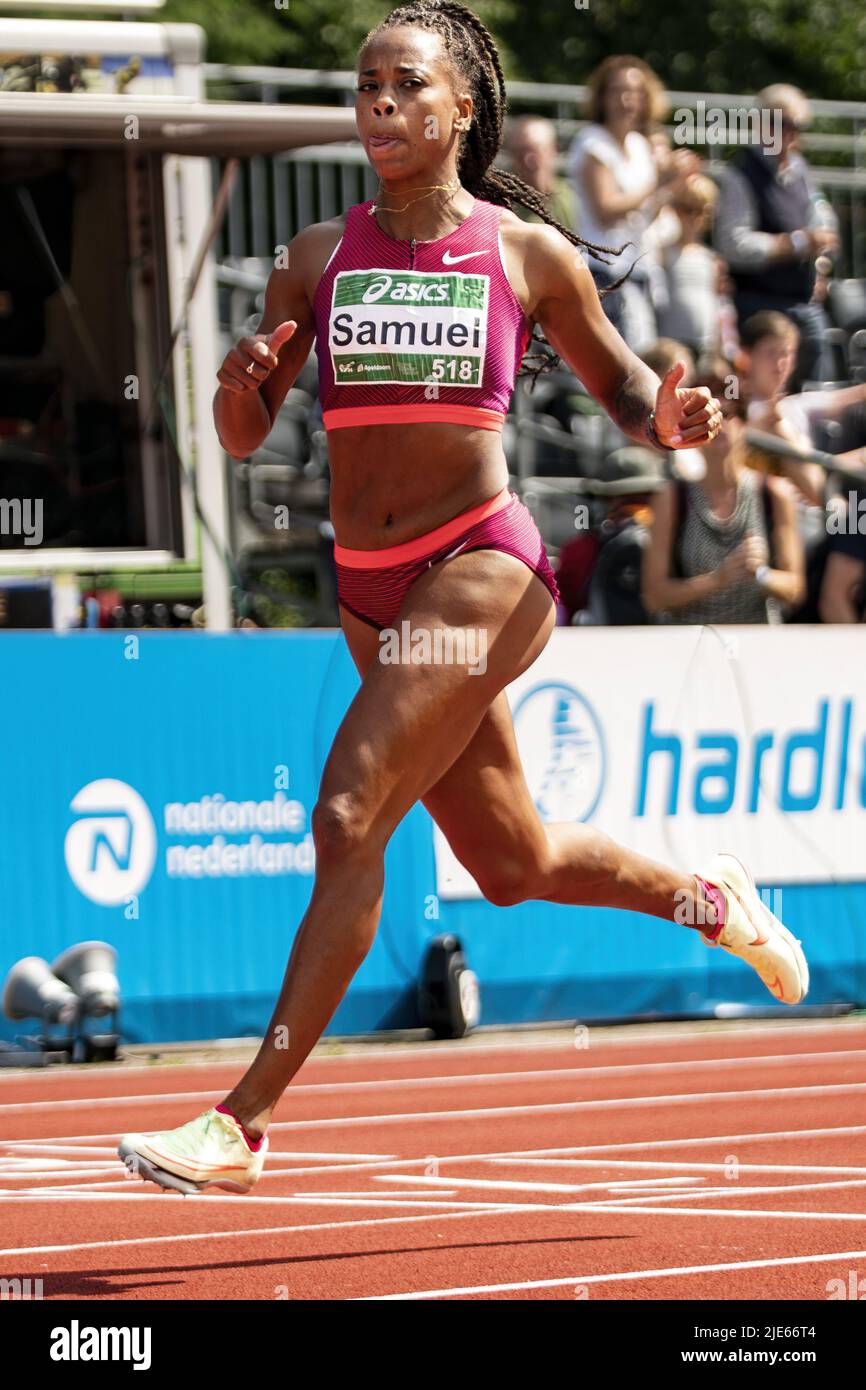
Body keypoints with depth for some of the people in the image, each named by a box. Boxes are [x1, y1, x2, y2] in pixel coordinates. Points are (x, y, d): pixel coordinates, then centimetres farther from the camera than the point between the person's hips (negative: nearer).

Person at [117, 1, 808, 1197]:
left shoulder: (531, 256, -3)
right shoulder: (320, 258, 5)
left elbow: (621, 388, 10)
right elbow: (243, 438, 6)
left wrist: (670, 421, -13)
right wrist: (242, 375, -17)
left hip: (481, 568, -6)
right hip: (373, 591, 6)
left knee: (351, 818, -18)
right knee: (513, 865, 18)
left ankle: (244, 1122, -17)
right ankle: (708, 898, 47)